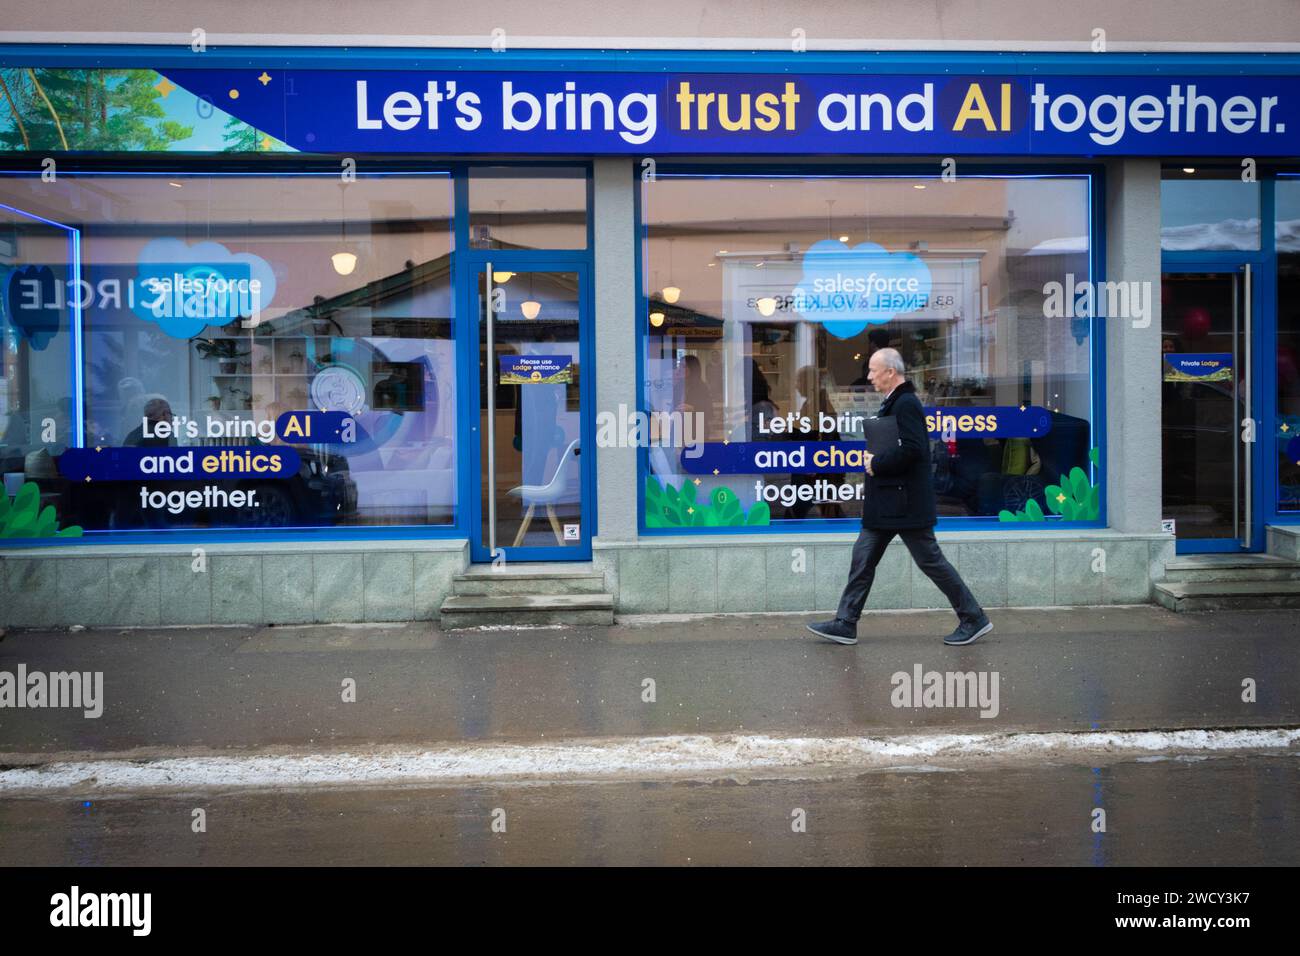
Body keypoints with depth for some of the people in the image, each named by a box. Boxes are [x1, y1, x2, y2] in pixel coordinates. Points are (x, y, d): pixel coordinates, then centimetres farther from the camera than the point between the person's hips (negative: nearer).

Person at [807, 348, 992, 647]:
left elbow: (912, 449, -27)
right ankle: (845, 624, 13)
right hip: (886, 504, 10)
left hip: (905, 503, -10)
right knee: (863, 557, 9)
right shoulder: (893, 403, 15)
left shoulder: (906, 404, -17)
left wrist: (877, 463, -16)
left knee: (931, 561, -2)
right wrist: (876, 457, 9)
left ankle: (974, 619, 11)